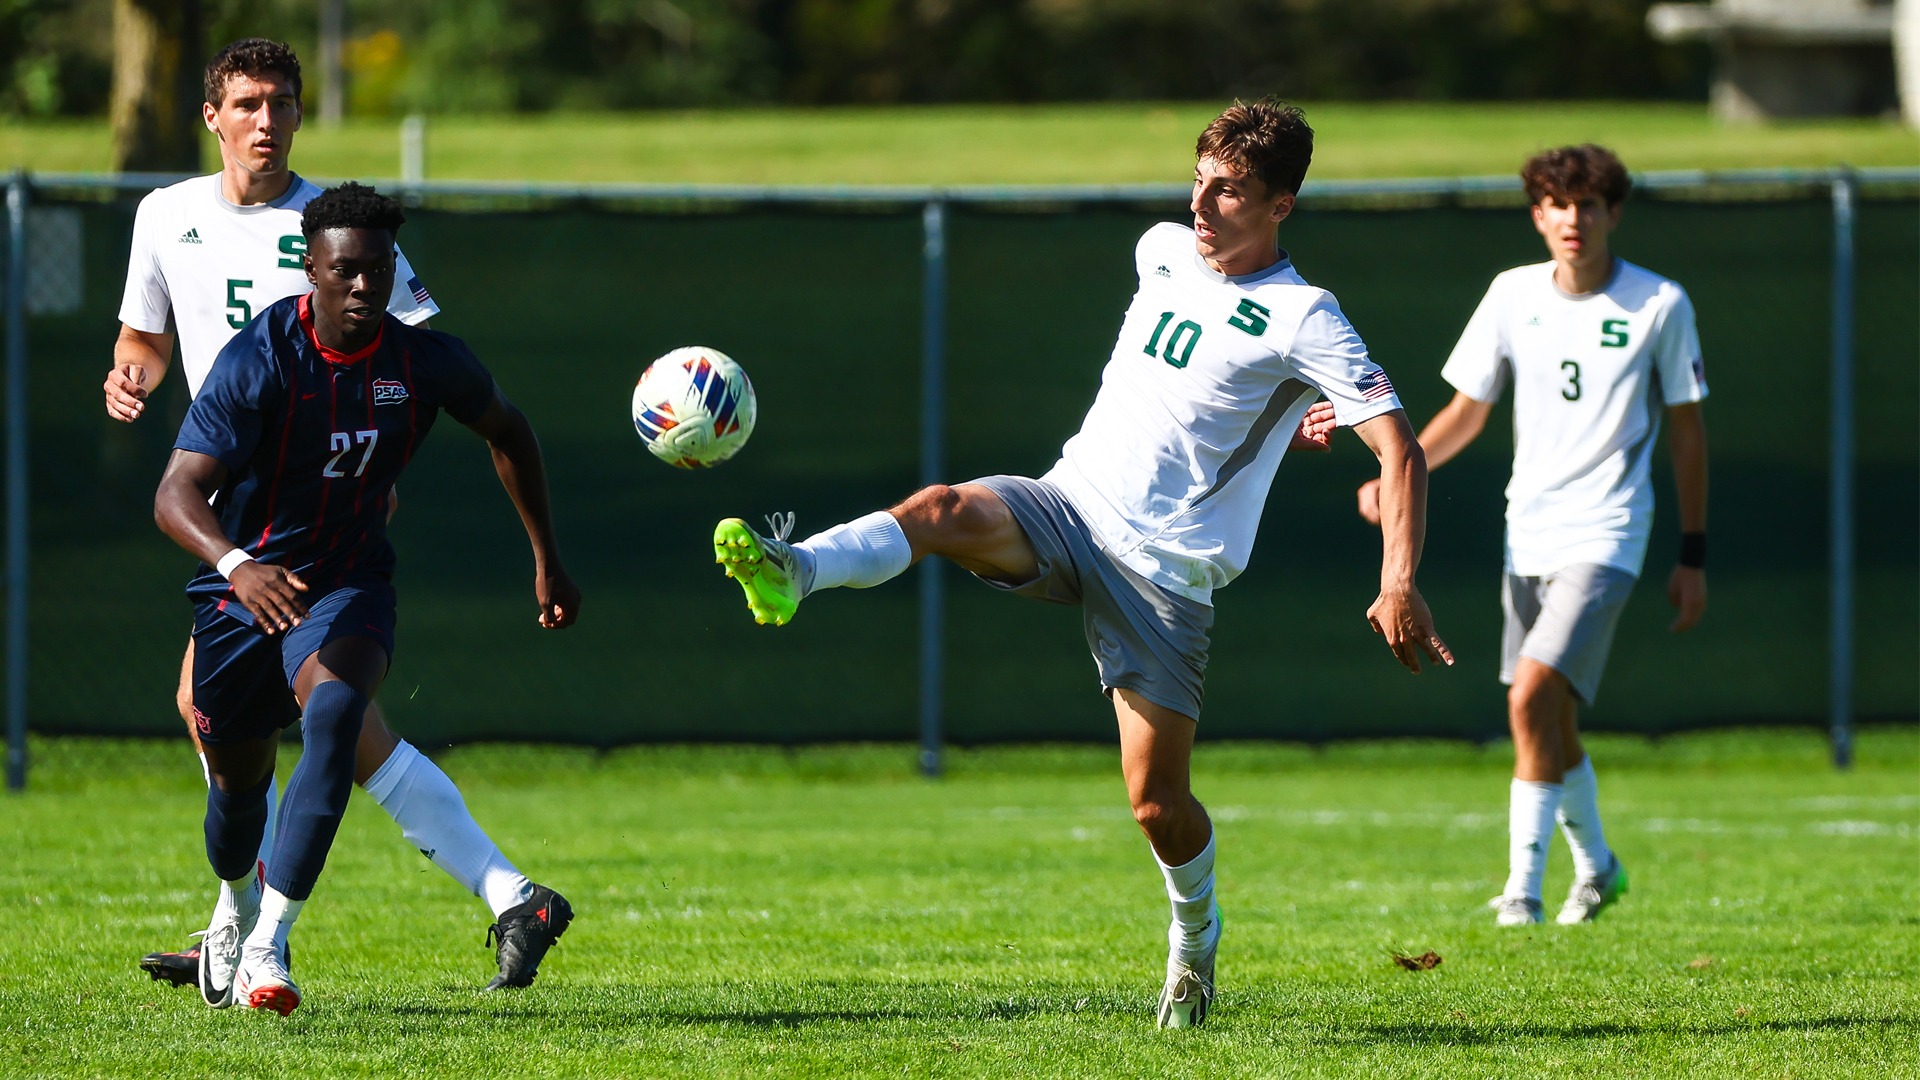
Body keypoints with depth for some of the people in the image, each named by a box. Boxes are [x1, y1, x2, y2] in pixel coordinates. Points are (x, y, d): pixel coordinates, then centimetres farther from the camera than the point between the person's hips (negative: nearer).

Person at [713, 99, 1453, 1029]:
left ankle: (1195, 944, 24)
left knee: (1157, 803, -5)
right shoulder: (1164, 251, 10)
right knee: (943, 510, -30)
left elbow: (1398, 449, -15)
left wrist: (1399, 585, -26)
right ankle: (789, 573, -55)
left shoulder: (1301, 322, -9)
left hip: (1165, 565, -4)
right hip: (1069, 501, 4)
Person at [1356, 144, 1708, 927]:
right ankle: (1596, 869, 36)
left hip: (1604, 538, -5)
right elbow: (1466, 412, 10)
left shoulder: (1659, 305, -4)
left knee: (1533, 697, -21)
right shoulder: (1514, 296, 4)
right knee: (1547, 720, 12)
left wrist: (1692, 559, 2)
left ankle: (1522, 891, -17)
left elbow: (1687, 430, 2)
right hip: (1528, 533, 5)